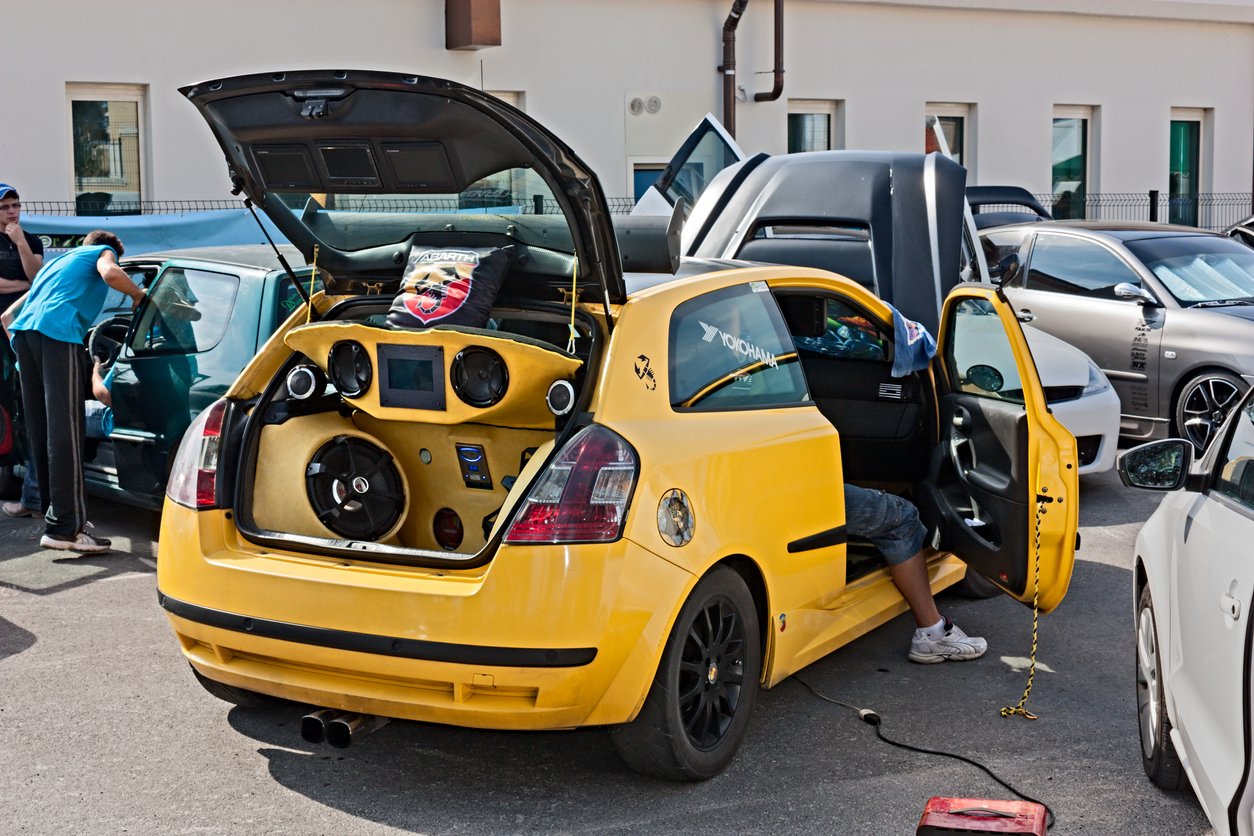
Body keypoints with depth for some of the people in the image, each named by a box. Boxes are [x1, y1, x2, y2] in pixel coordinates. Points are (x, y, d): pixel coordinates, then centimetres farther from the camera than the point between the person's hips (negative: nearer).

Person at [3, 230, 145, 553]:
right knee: (64, 430, -14)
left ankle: (54, 513, 17)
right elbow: (110, 274, -6)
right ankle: (65, 528, -20)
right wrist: (138, 294, 11)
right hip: (57, 332, -8)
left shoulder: (58, 261, 39)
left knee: (41, 430, 12)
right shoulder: (103, 252, 21)